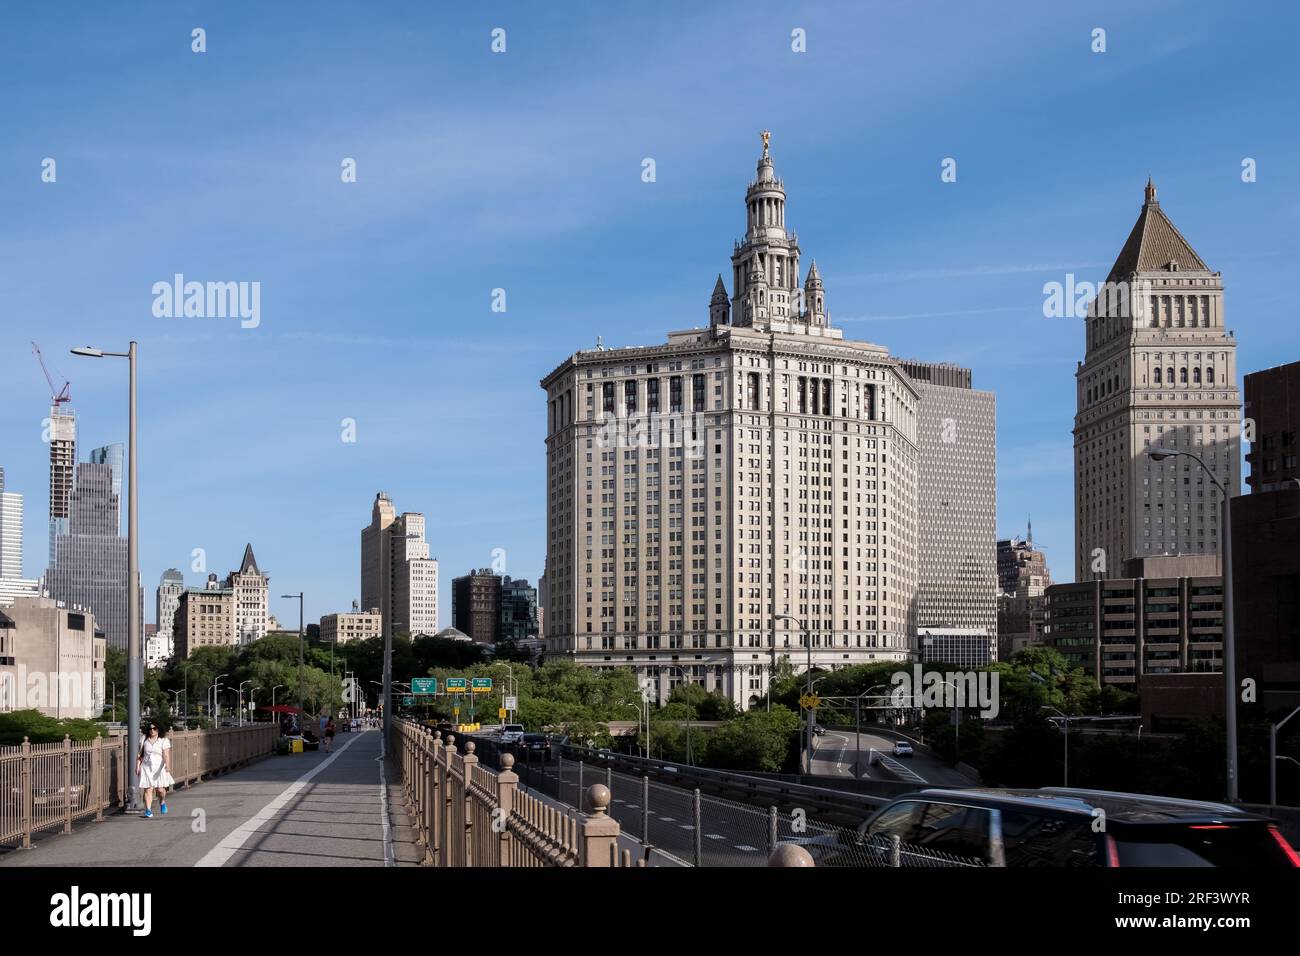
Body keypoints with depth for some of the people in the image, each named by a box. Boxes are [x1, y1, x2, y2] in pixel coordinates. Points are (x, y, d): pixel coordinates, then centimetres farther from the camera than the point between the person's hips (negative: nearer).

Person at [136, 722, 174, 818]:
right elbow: (139, 754, 12)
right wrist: (137, 766, 9)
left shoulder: (164, 741, -3)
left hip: (159, 768, -1)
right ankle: (148, 810, -8)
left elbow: (166, 755, -14)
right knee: (148, 789, -7)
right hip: (146, 767, 2)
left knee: (160, 789, 2)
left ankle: (162, 803, 33)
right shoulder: (144, 739, 6)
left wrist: (168, 765, -30)